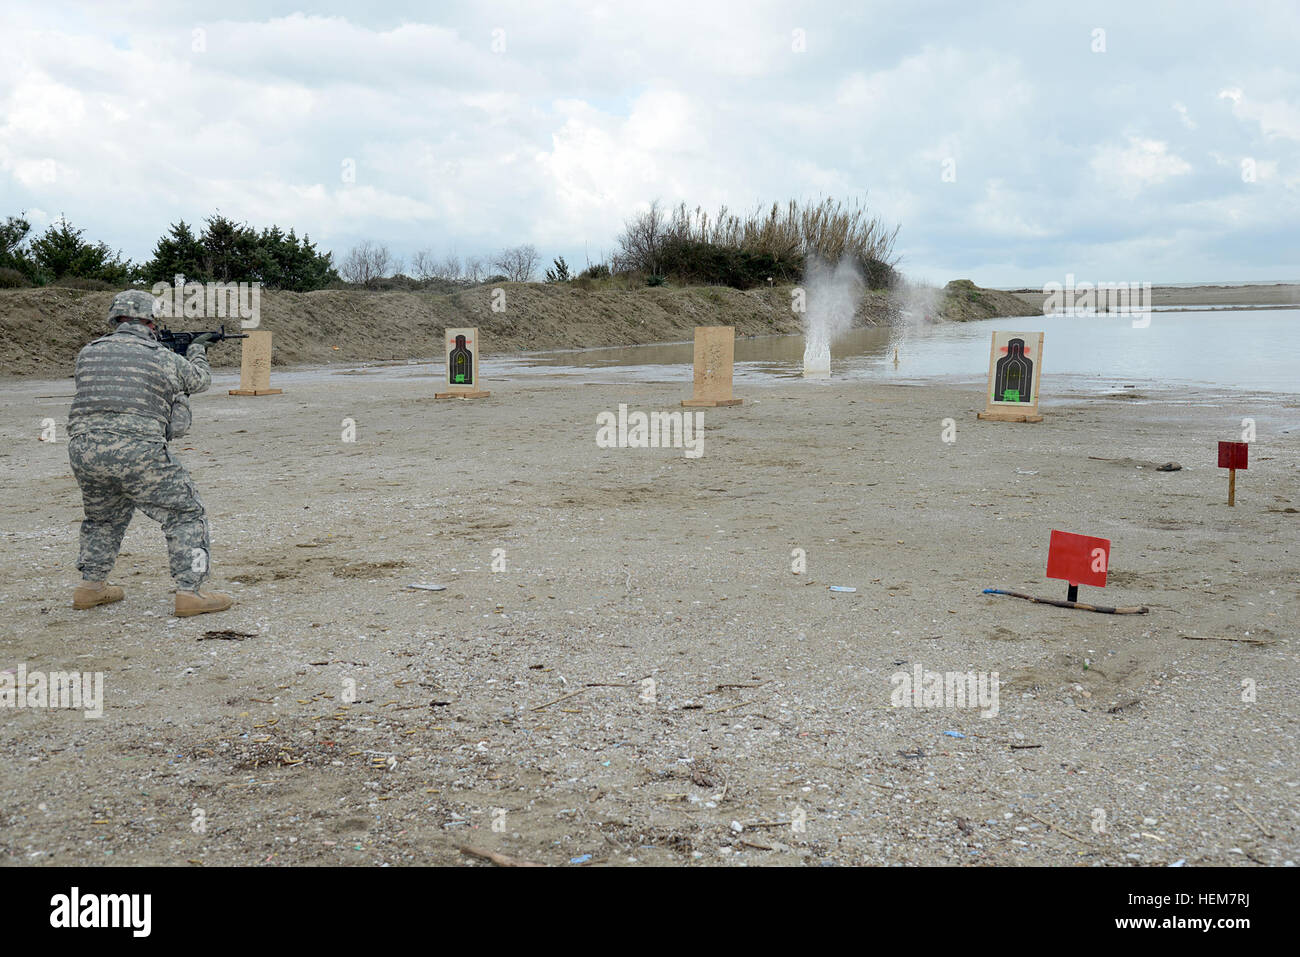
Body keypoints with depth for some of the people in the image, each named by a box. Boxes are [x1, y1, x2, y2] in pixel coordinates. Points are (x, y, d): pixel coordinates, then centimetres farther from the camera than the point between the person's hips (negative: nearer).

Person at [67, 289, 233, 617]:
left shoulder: (87, 353, 13)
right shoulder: (163, 357, 3)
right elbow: (199, 381, 21)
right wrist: (197, 350, 43)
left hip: (84, 451, 5)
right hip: (137, 453, -5)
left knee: (103, 518, 30)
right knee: (186, 515, 6)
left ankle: (90, 586, 33)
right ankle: (189, 592, -1)